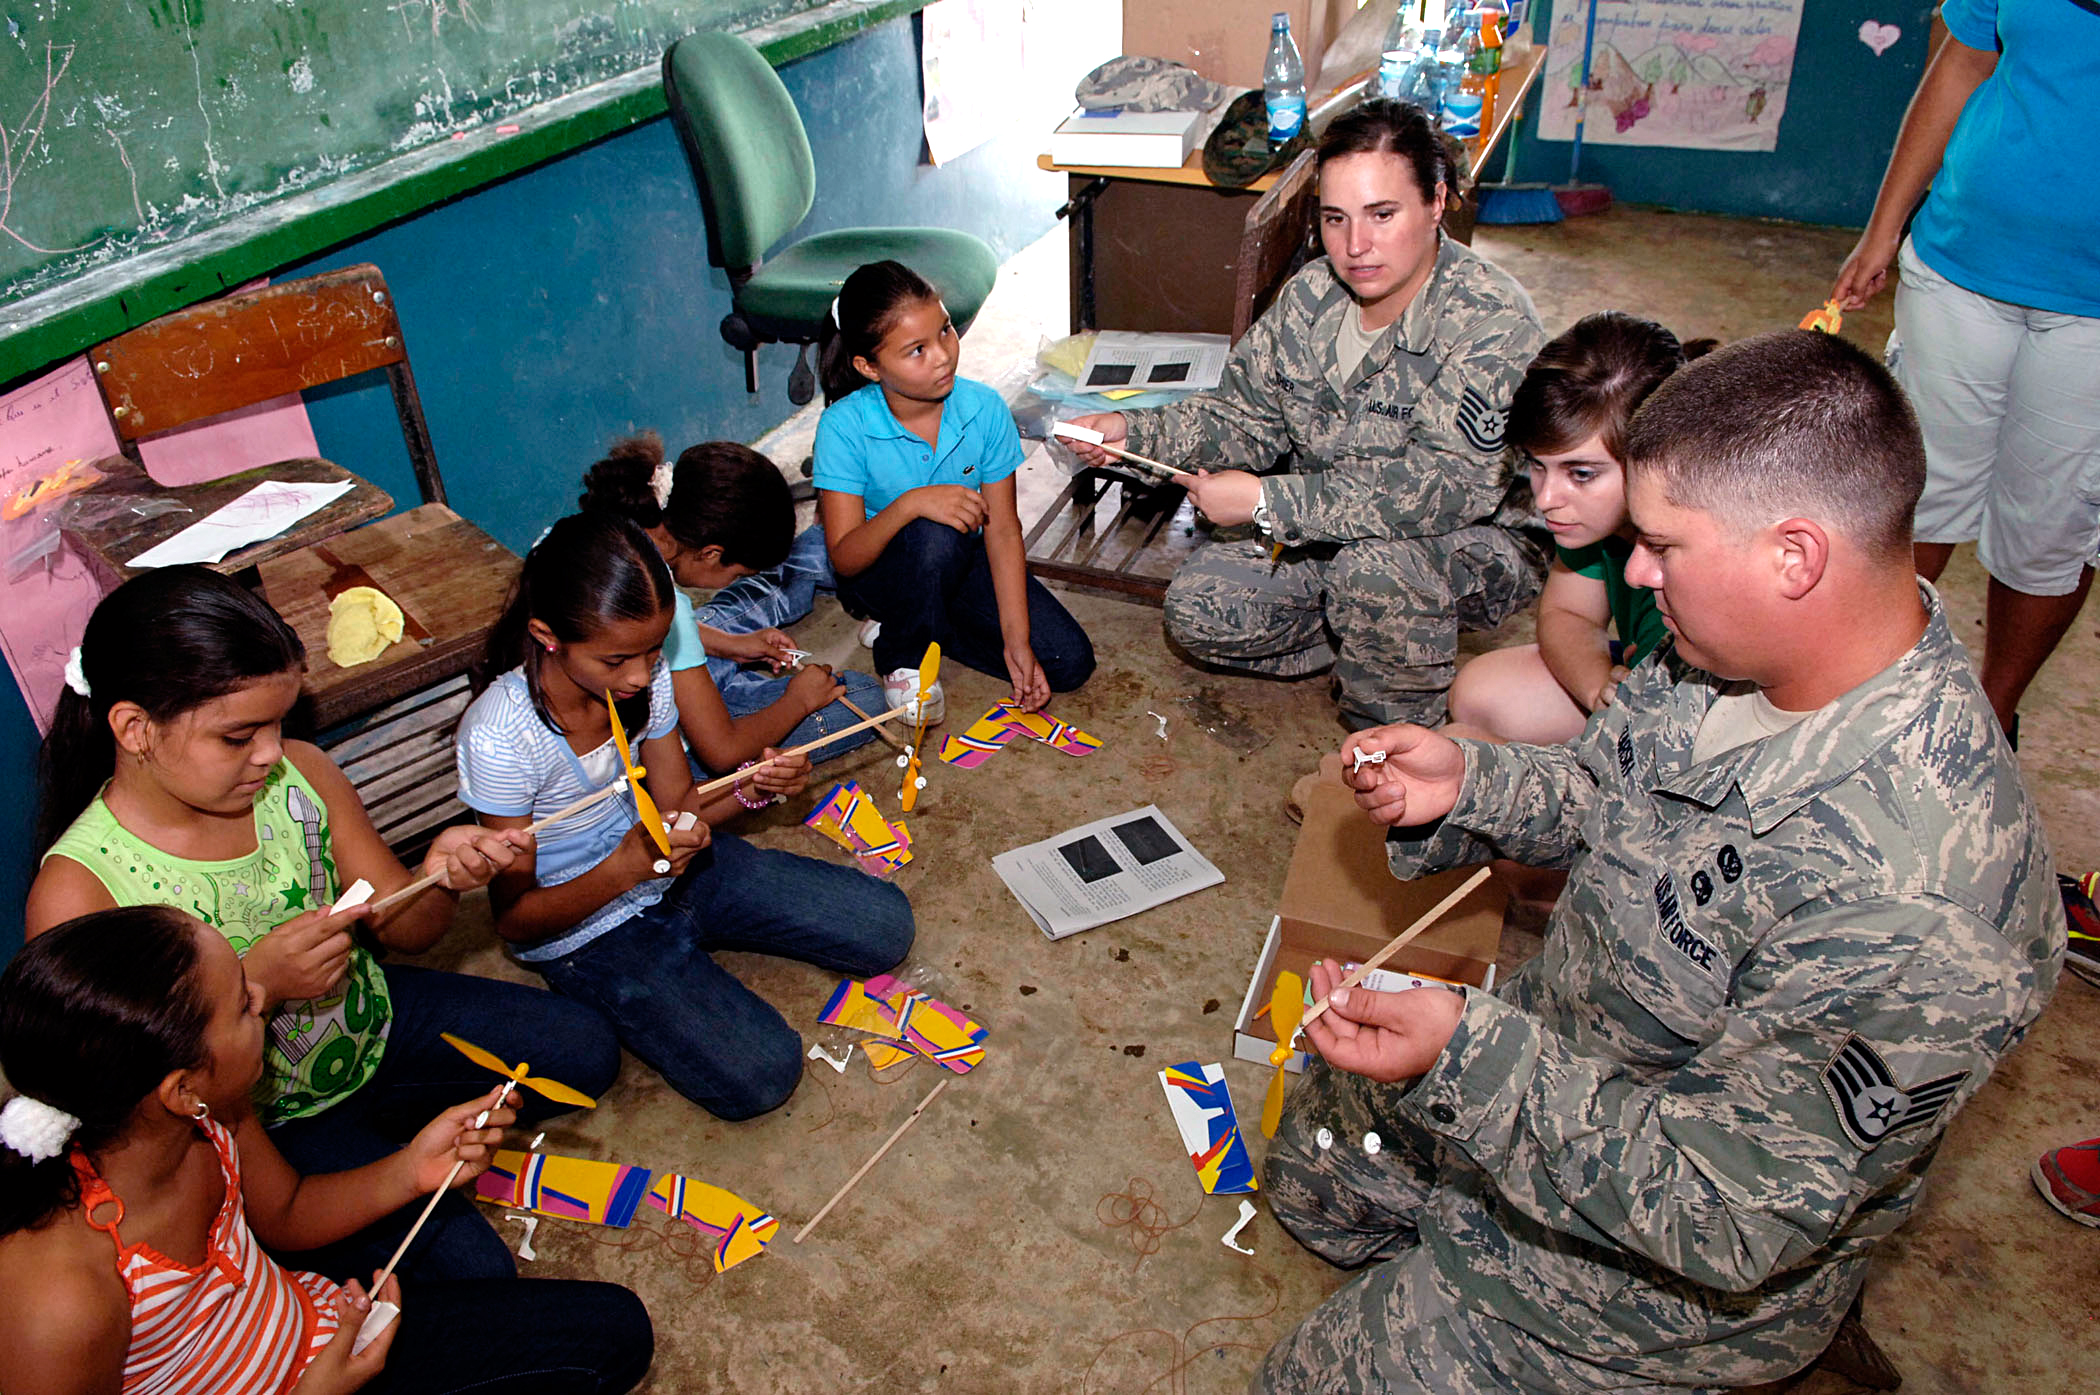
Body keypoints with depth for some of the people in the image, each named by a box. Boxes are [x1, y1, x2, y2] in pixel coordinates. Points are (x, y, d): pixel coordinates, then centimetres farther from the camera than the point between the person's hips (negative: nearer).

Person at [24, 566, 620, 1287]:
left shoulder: (299, 774, -15)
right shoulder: (76, 893, -28)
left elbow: (402, 927, -4)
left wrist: (441, 877, -28)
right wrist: (255, 989, -38)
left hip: (369, 1019, 5)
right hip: (258, 1125, -5)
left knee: (584, 1050, 3)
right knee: (471, 1266, -15)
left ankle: (381, 1126, 15)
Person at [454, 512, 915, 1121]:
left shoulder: (647, 675, -12)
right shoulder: (500, 737, -28)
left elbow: (677, 806, 2)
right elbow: (515, 917, -19)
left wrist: (749, 788, -19)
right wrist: (627, 868, -35)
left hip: (678, 869, 6)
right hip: (586, 929, -5)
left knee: (886, 926, -1)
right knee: (757, 1075, -21)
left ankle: (690, 944, 14)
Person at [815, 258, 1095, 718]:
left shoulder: (984, 409, -17)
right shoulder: (844, 427, -23)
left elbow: (1002, 528, -13)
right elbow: (844, 558, -24)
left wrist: (1017, 641, -19)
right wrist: (910, 504, -44)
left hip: (962, 564, 4)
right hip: (879, 572, -4)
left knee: (1069, 662, -11)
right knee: (935, 535, -39)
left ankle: (908, 624, 6)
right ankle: (904, 655, -8)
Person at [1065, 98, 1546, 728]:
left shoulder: (1491, 320, -26)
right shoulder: (1311, 295, -6)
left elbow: (1449, 485, -35)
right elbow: (1246, 417, 2)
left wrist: (1266, 502, -35)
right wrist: (1133, 431, -17)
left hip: (1479, 546, -6)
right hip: (1331, 536, 6)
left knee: (1374, 565, -38)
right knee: (1196, 610, -8)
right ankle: (1377, 640, 8)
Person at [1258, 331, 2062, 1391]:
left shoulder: (1910, 905, -40)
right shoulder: (1731, 654, -14)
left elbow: (1732, 1227, -32)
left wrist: (1466, 1057, -37)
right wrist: (1467, 781, -13)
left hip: (1692, 1271, -7)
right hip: (1555, 1062, 8)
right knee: (1307, 1172, 23)